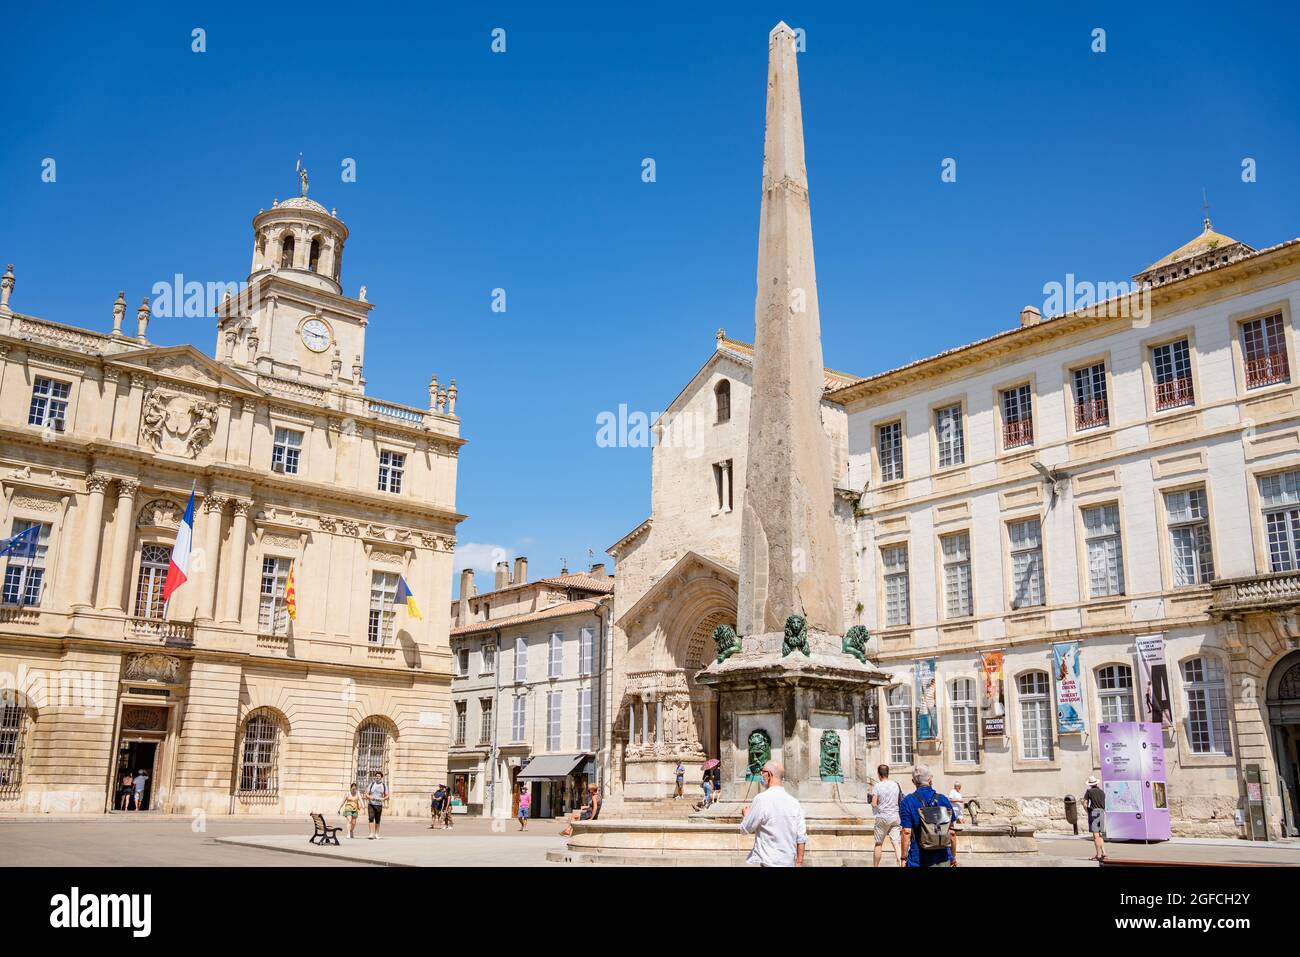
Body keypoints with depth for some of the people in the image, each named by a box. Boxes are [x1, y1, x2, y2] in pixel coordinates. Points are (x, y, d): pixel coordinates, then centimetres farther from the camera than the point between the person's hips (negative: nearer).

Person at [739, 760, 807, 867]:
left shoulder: (762, 799, -14)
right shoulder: (794, 801, 2)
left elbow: (745, 829, -5)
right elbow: (801, 837, 2)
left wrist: (745, 815, 15)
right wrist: (799, 862, 9)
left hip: (770, 862, -6)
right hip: (789, 862, 6)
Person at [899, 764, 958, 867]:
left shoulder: (908, 802, -6)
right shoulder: (944, 799, 2)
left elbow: (907, 833, -10)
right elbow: (952, 832, 4)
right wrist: (954, 856, 15)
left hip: (919, 861, -2)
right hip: (943, 860, 2)